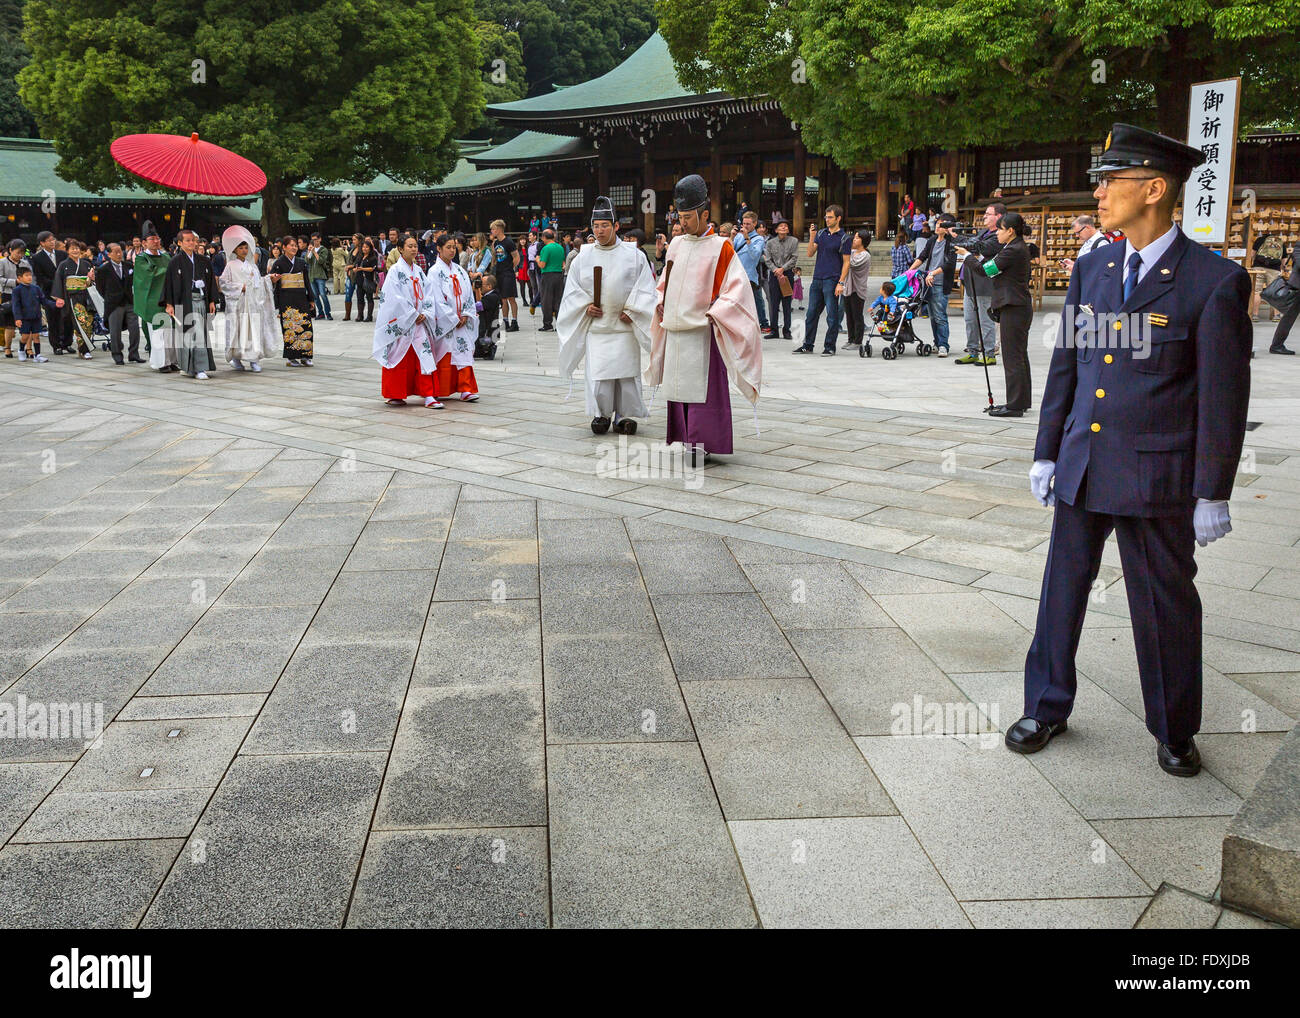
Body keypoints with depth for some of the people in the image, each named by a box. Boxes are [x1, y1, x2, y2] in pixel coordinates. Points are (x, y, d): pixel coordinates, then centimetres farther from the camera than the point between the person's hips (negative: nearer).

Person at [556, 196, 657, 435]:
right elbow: (572, 289, 13)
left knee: (626, 371, 0)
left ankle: (624, 415, 12)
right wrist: (585, 307, -3)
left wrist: (631, 311, -7)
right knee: (597, 372, -4)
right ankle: (601, 414, 12)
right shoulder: (583, 258, 7)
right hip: (595, 326, 1)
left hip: (624, 326, -1)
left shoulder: (633, 255, 2)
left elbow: (646, 288, 3)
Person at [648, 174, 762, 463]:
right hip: (674, 328, 6)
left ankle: (702, 443, -1)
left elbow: (737, 285, -8)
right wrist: (660, 304, 9)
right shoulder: (676, 244, 13)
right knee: (678, 384, 9)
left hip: (702, 331, -6)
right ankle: (682, 438, 17)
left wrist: (715, 312, -16)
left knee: (701, 387, -6)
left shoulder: (720, 247, -5)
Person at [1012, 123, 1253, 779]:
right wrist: (1047, 453, 8)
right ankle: (1047, 708, 31)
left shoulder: (1215, 281, -11)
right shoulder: (1092, 268, 6)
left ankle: (1174, 732, 29)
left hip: (1156, 477, -5)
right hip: (1081, 469, 5)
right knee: (1062, 591, 13)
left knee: (1166, 606, 9)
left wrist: (1212, 494, -10)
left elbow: (1223, 396, -10)